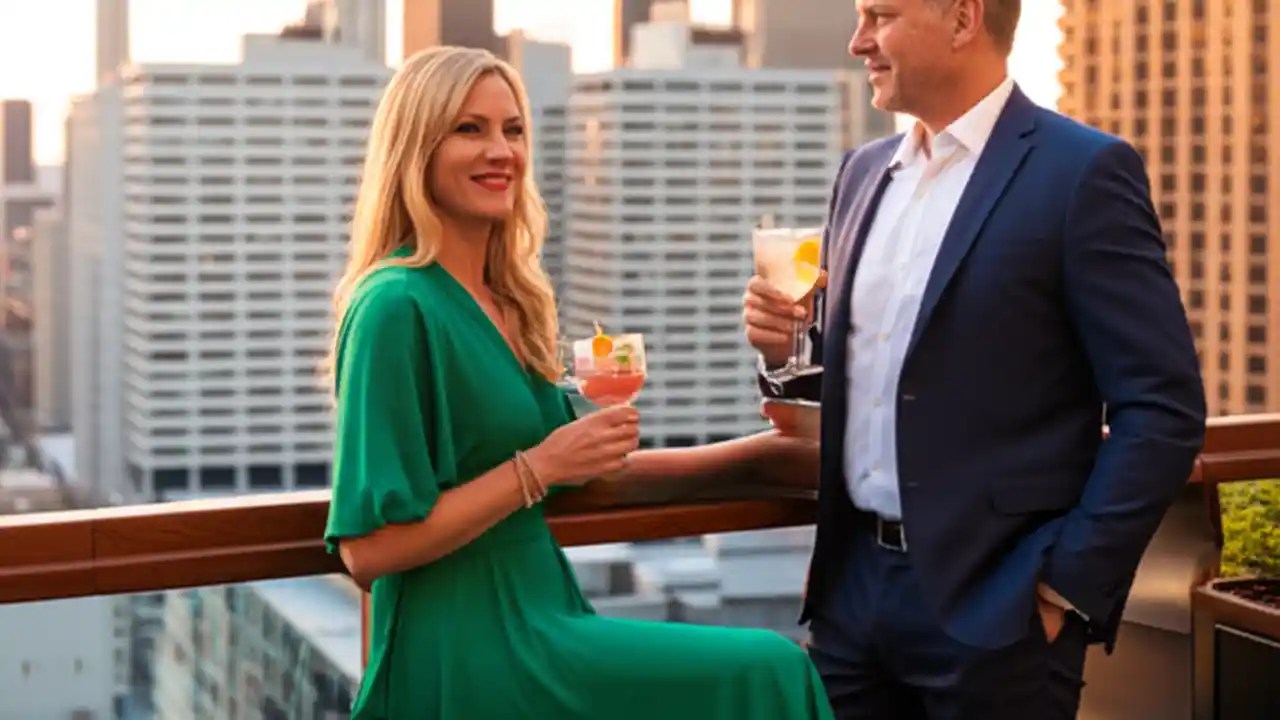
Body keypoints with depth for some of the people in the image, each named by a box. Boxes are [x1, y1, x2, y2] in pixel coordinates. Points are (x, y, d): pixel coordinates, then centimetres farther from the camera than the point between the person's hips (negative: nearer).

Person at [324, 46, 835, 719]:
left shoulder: (507, 301, 10)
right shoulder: (398, 307, -15)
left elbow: (571, 467, 18)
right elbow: (367, 547, -19)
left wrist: (765, 449, 16)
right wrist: (537, 468, -19)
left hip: (537, 610, 8)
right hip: (467, 647, -8)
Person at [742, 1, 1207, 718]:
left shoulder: (1084, 171, -8)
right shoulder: (864, 171, 12)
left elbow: (1163, 410, -11)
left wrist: (1069, 584, -13)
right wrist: (788, 346, -1)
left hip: (993, 602, -6)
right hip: (854, 583, 6)